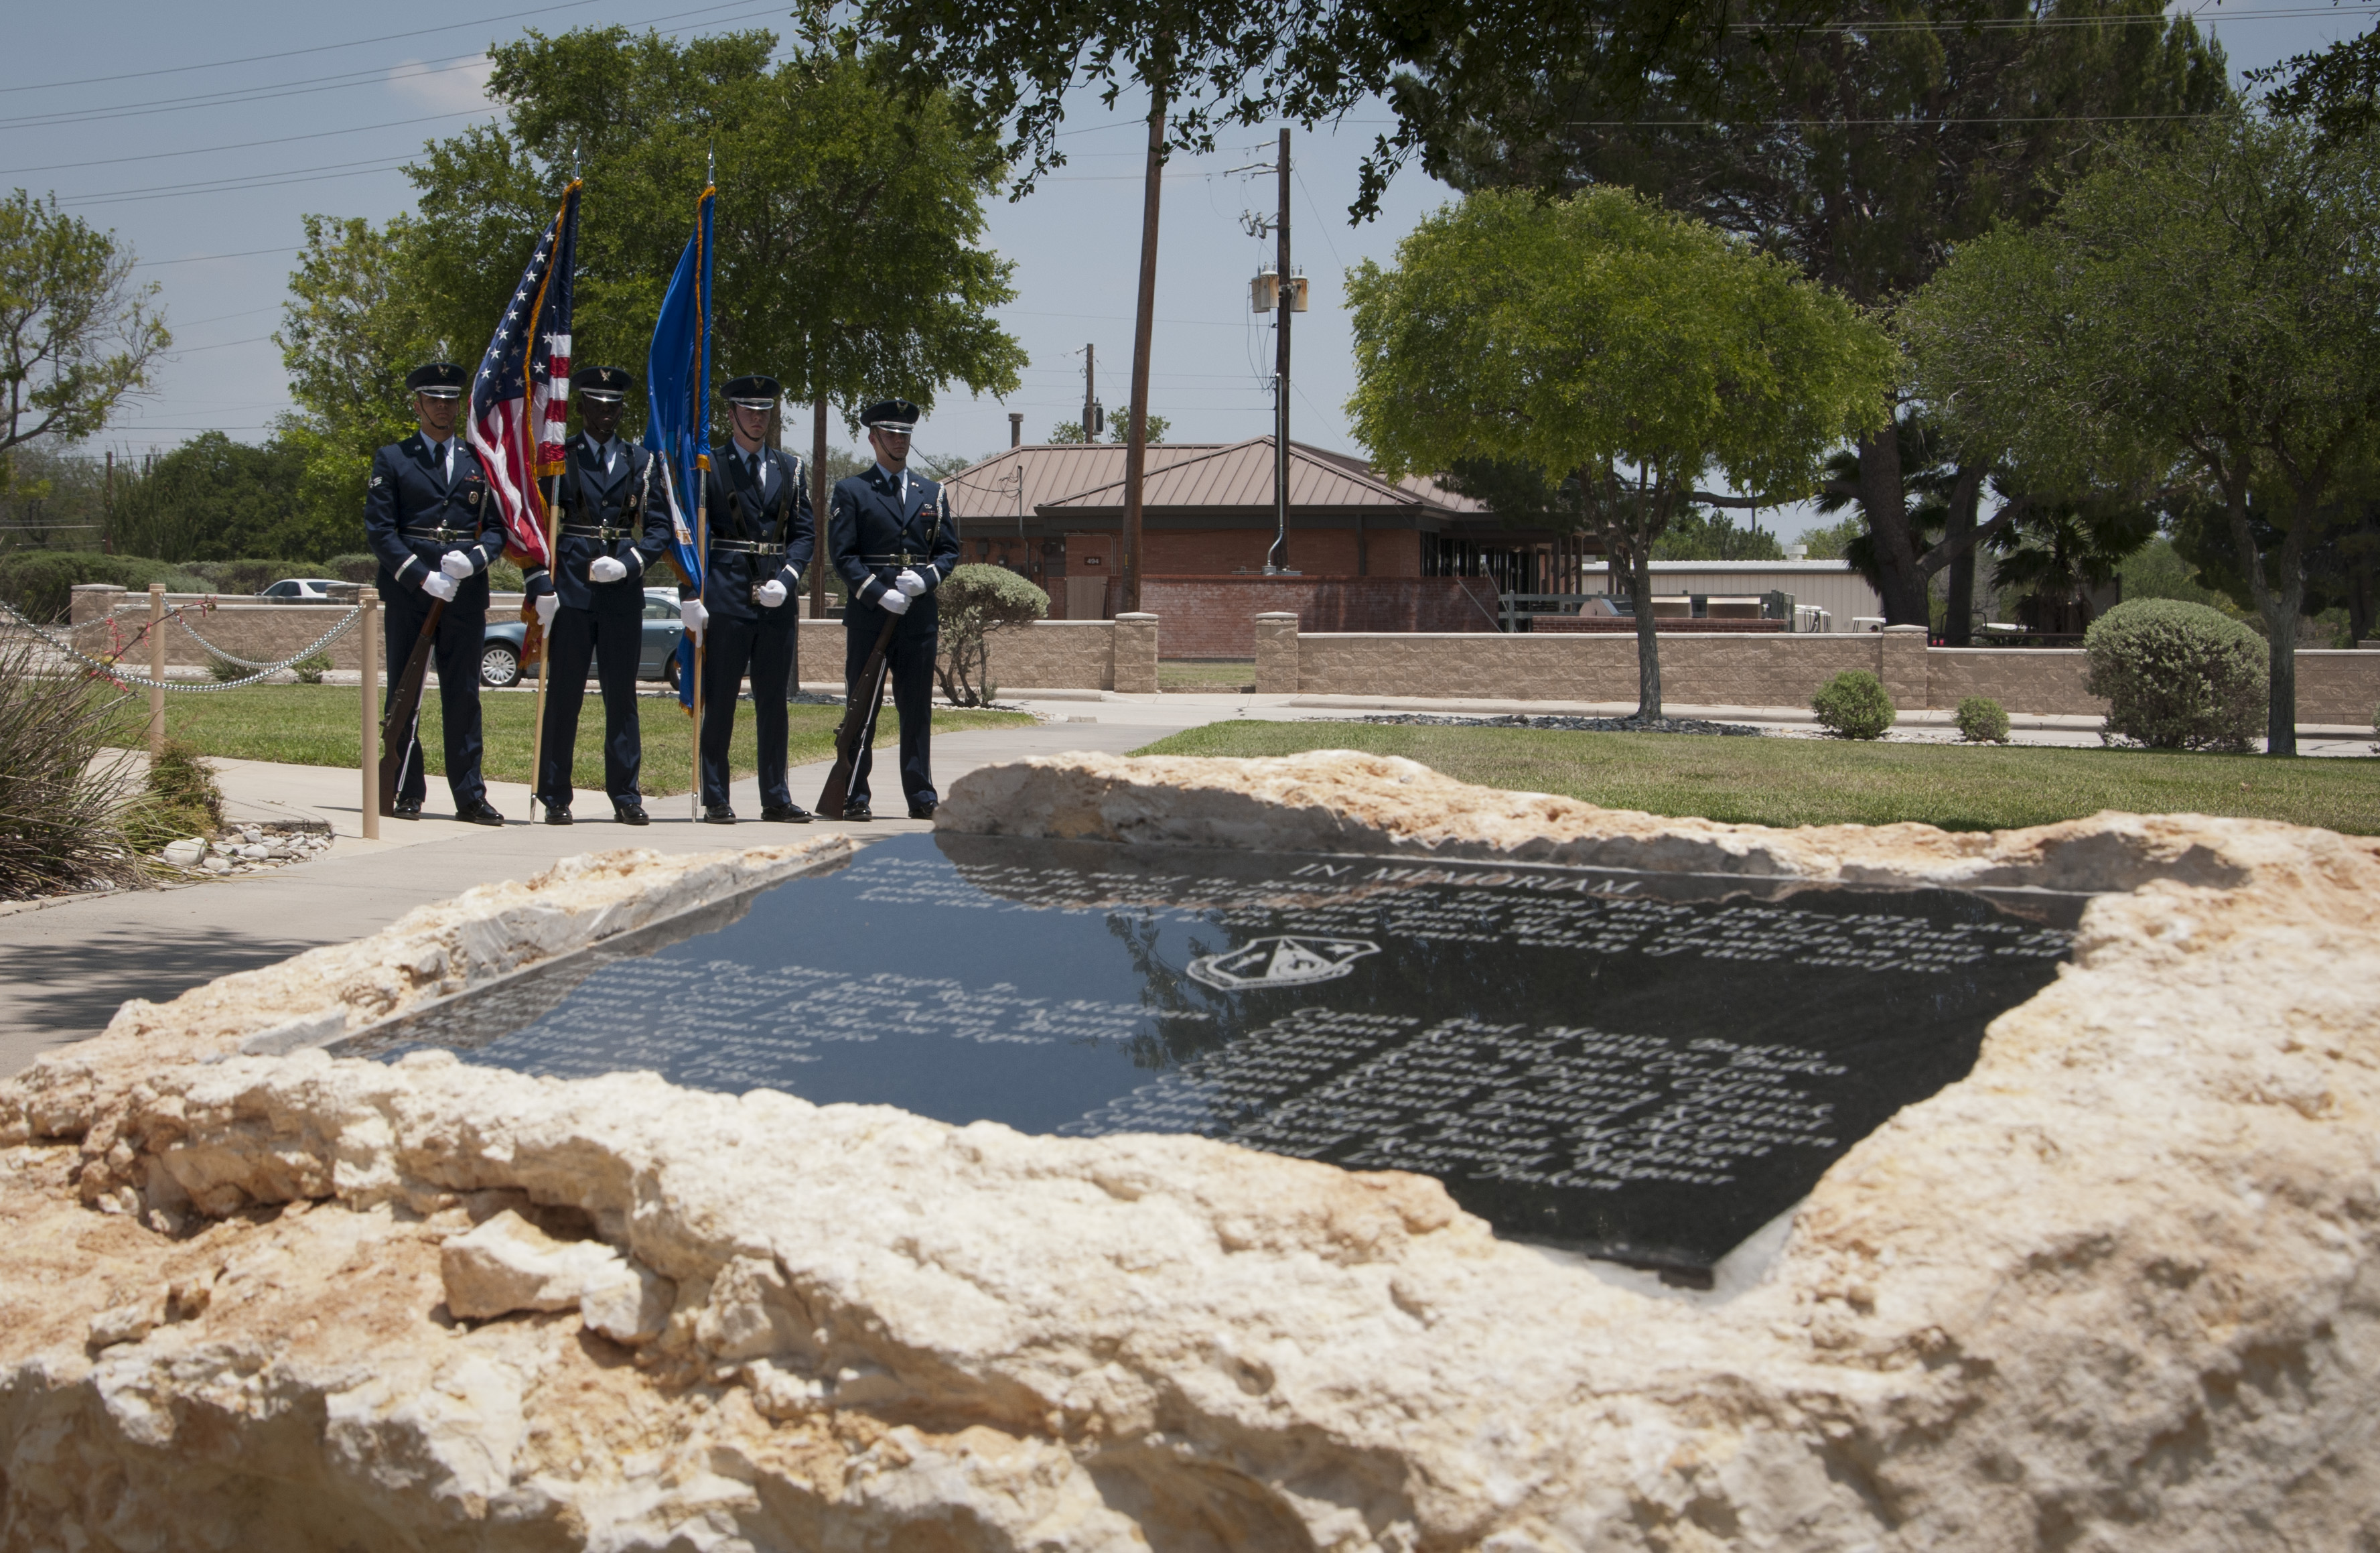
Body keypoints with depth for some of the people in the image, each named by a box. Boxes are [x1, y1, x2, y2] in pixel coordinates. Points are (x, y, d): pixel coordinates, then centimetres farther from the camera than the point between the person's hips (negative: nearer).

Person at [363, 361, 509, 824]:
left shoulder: (478, 462, 14)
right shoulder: (392, 459, 6)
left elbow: (497, 527, 11)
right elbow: (378, 530, -2)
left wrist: (473, 559, -10)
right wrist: (422, 577, -13)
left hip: (466, 591, 2)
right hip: (408, 594, -2)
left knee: (464, 694, 3)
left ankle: (469, 795, 6)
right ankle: (406, 792, 7)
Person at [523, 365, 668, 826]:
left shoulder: (641, 462, 12)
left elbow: (659, 528, 9)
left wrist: (628, 564, -8)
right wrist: (541, 587, -8)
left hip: (623, 594, 2)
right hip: (570, 593, -2)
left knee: (622, 697, 4)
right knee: (563, 696, -1)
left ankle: (626, 797, 10)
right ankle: (555, 798, 5)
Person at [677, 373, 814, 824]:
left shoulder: (790, 468, 14)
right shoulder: (708, 466, 3)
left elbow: (805, 532, 11)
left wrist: (786, 578, -6)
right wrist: (692, 597, -9)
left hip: (777, 598, 3)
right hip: (726, 594, -3)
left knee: (774, 700, 7)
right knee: (719, 699, -1)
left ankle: (776, 798, 13)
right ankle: (715, 799, 4)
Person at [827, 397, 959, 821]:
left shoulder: (933, 493, 16)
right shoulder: (851, 491, 4)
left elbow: (950, 550, 13)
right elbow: (842, 555, -3)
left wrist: (925, 579, -7)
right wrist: (879, 594, -14)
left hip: (919, 615, 3)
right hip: (868, 615, -3)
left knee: (918, 707, 5)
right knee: (862, 708, -1)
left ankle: (921, 796, 9)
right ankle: (855, 797, 3)